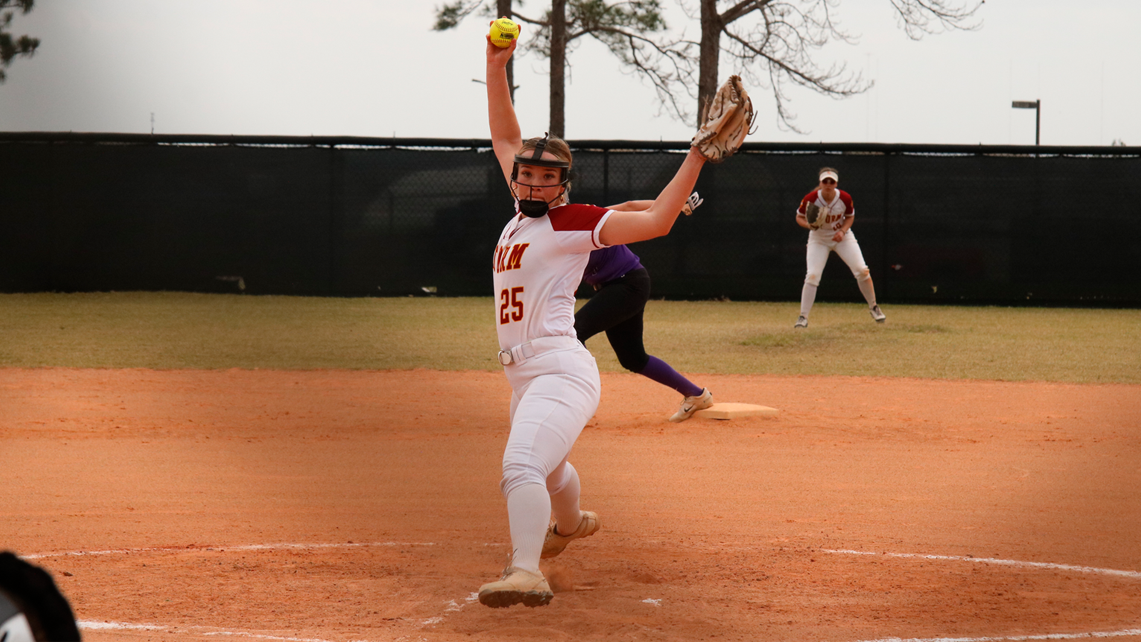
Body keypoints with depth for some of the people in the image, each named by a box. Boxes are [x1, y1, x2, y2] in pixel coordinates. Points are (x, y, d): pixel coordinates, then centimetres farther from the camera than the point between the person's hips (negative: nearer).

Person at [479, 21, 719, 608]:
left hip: (562, 372, -9)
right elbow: (504, 138, 20)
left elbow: (655, 221, -14)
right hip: (525, 376, 9)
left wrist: (696, 158, -20)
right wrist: (496, 65, 14)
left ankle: (526, 573, -42)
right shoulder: (523, 212, 14)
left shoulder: (574, 221, -7)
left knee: (521, 465, -30)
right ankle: (568, 523, 60)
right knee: (546, 467, 31)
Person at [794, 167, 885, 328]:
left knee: (862, 271, -8)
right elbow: (799, 217, -6)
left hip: (842, 236, 1)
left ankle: (873, 307, 14)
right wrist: (809, 224, -28)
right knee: (812, 276, -16)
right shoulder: (810, 199, -21)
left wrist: (842, 231, -18)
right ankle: (803, 317, -9)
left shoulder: (845, 198, -17)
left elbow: (850, 217, 1)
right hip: (819, 239, -1)